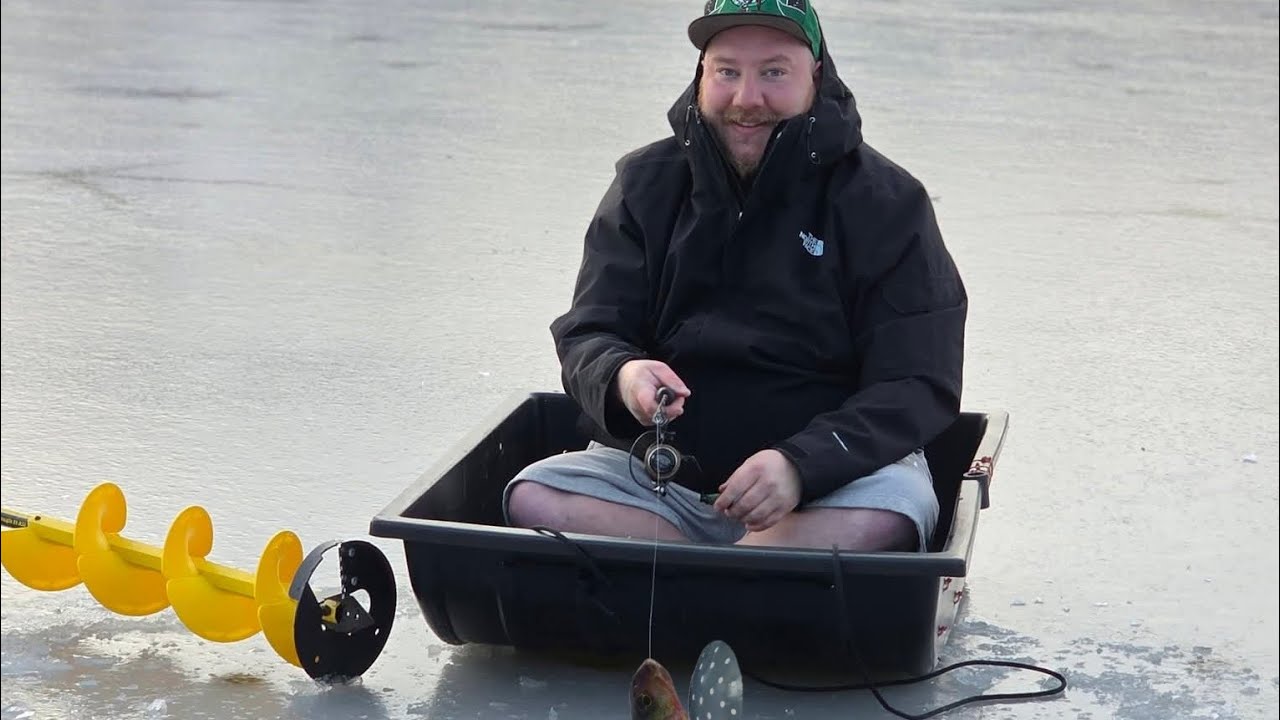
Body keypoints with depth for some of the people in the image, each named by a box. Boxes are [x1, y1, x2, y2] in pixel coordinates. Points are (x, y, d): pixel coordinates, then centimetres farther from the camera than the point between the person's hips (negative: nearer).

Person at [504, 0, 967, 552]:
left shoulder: (886, 202, -2)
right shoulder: (646, 185, 6)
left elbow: (919, 386, -10)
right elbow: (586, 337, 2)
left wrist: (800, 465, -27)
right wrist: (619, 378, -25)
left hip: (828, 476, -2)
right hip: (660, 467, 3)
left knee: (886, 517, -34)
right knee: (532, 500, -23)